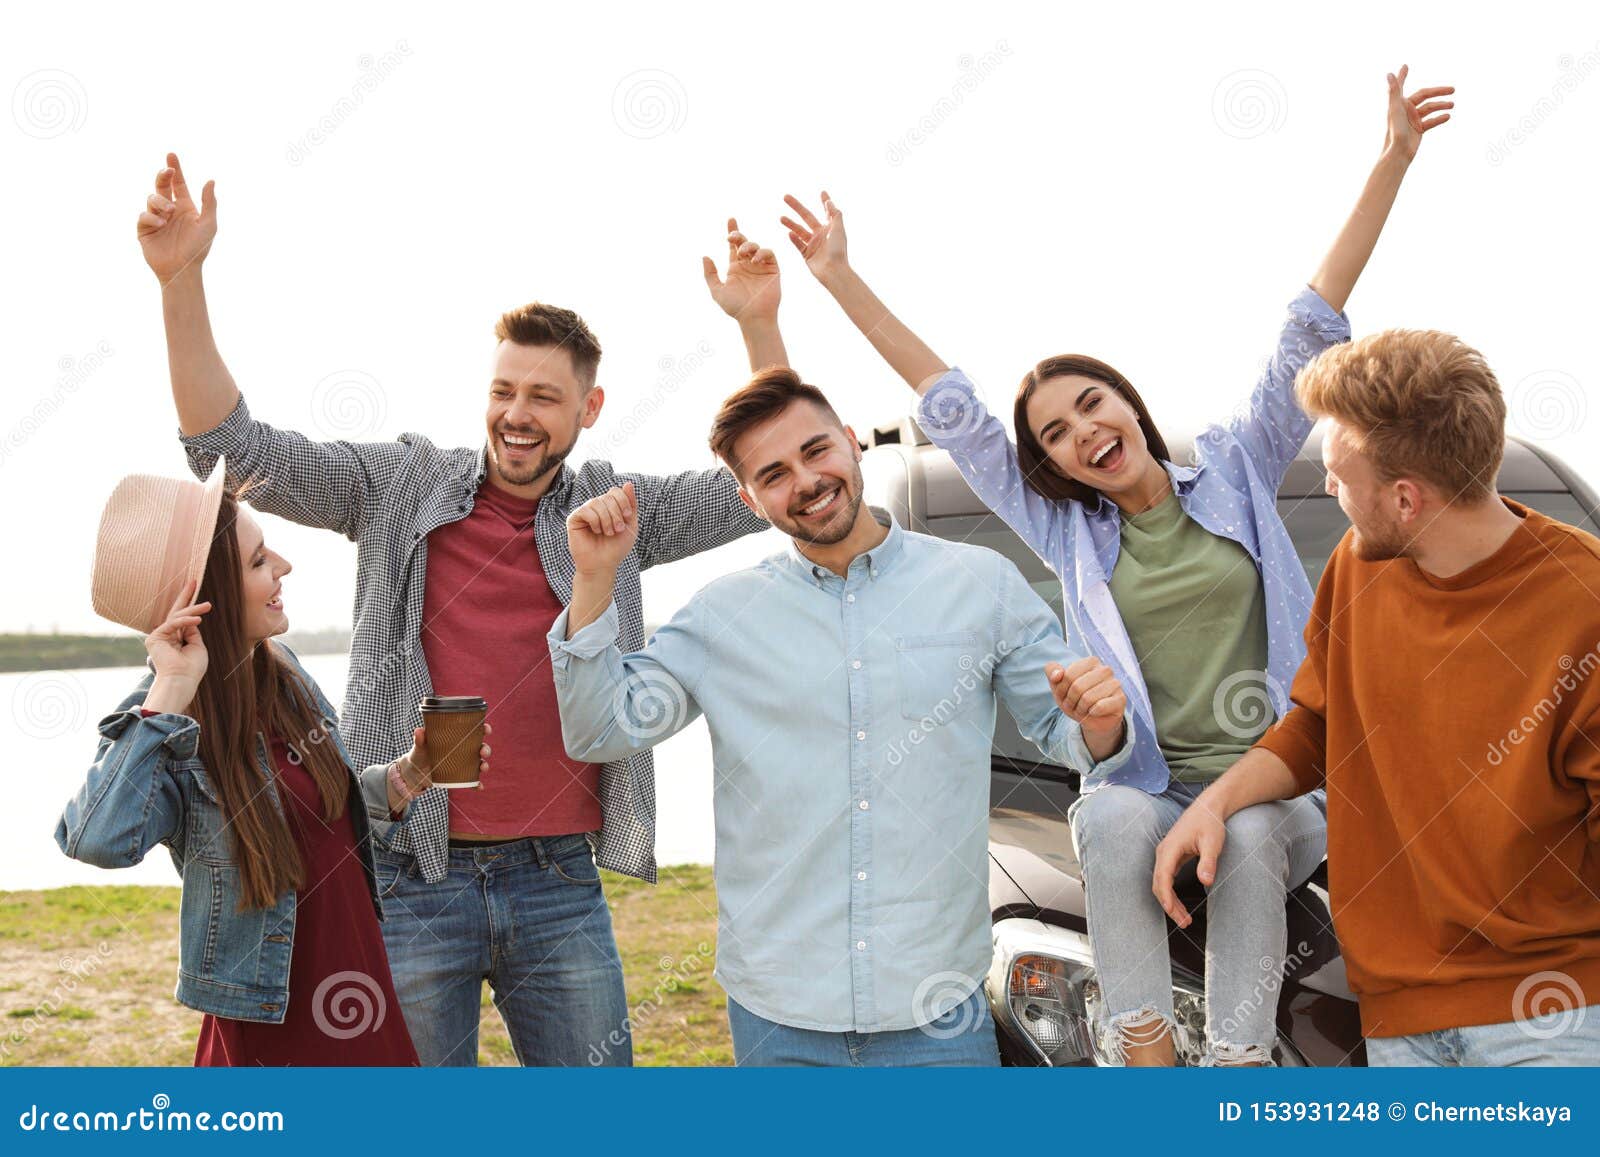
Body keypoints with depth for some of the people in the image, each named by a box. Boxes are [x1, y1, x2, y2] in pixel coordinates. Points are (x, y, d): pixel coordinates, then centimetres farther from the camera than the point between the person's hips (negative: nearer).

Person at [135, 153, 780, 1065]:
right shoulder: (403, 487, 2)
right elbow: (231, 446, -3)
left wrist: (759, 328, -9)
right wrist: (182, 280, -13)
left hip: (560, 885, 1)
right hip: (415, 880, -1)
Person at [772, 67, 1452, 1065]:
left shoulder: (1236, 475, 11)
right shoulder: (1064, 530, 12)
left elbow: (1312, 332, 6)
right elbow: (951, 410, 11)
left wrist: (1391, 165, 3)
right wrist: (844, 282, 12)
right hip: (1143, 788, 0)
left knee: (1250, 834, -34)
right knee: (1119, 822, -34)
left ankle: (1237, 1062, -32)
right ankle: (1143, 1051, -31)